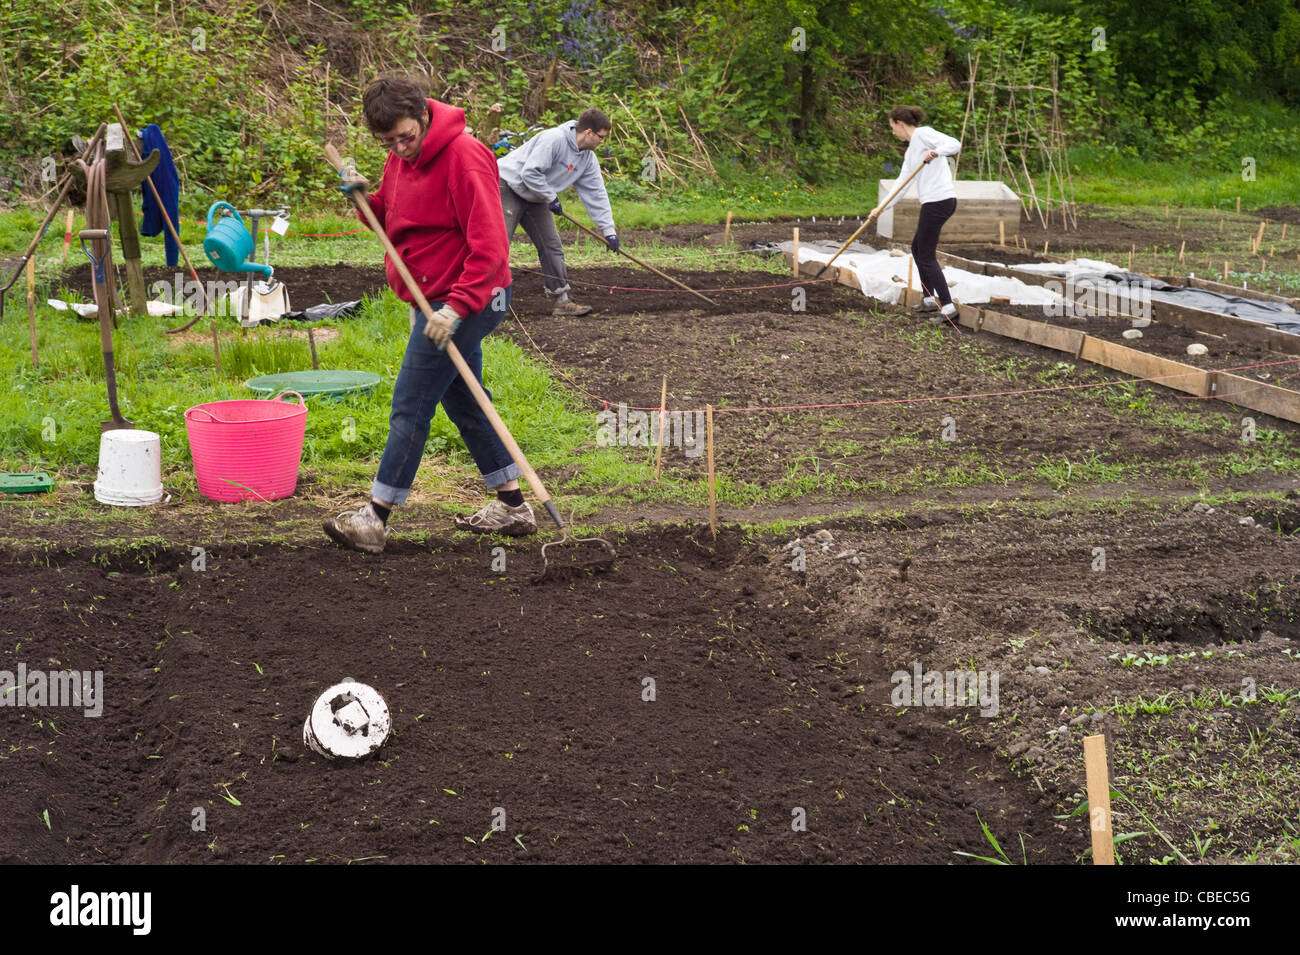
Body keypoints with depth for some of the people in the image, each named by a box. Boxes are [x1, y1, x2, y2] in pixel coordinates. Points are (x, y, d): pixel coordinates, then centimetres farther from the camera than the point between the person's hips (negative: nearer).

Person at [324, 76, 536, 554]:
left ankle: (376, 517, -1)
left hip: (467, 300, -10)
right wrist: (364, 198, -2)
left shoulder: (464, 156, -20)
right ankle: (513, 506, 23)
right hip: (437, 300, 10)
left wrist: (456, 307, -30)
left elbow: (489, 246, -24)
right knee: (464, 405, 15)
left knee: (410, 408, -7)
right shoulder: (402, 157, 8)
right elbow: (391, 220, 20)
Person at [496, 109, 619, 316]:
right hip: (509, 188, -9)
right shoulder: (554, 139, -25)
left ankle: (562, 301, 9)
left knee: (552, 247, 4)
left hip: (535, 199, 9)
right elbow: (530, 172, -29)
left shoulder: (588, 159, 2)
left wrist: (609, 230, 1)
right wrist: (551, 198, -19)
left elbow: (596, 195, 5)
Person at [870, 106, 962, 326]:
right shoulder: (911, 150, 21)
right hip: (935, 202, 10)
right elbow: (902, 184, 23)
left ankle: (948, 307, -6)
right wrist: (881, 208, 19)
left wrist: (935, 152, -37)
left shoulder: (922, 134, -7)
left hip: (938, 200, -10)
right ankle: (929, 299, 29)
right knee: (917, 248, 23)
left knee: (926, 256, -5)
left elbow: (954, 144, -19)